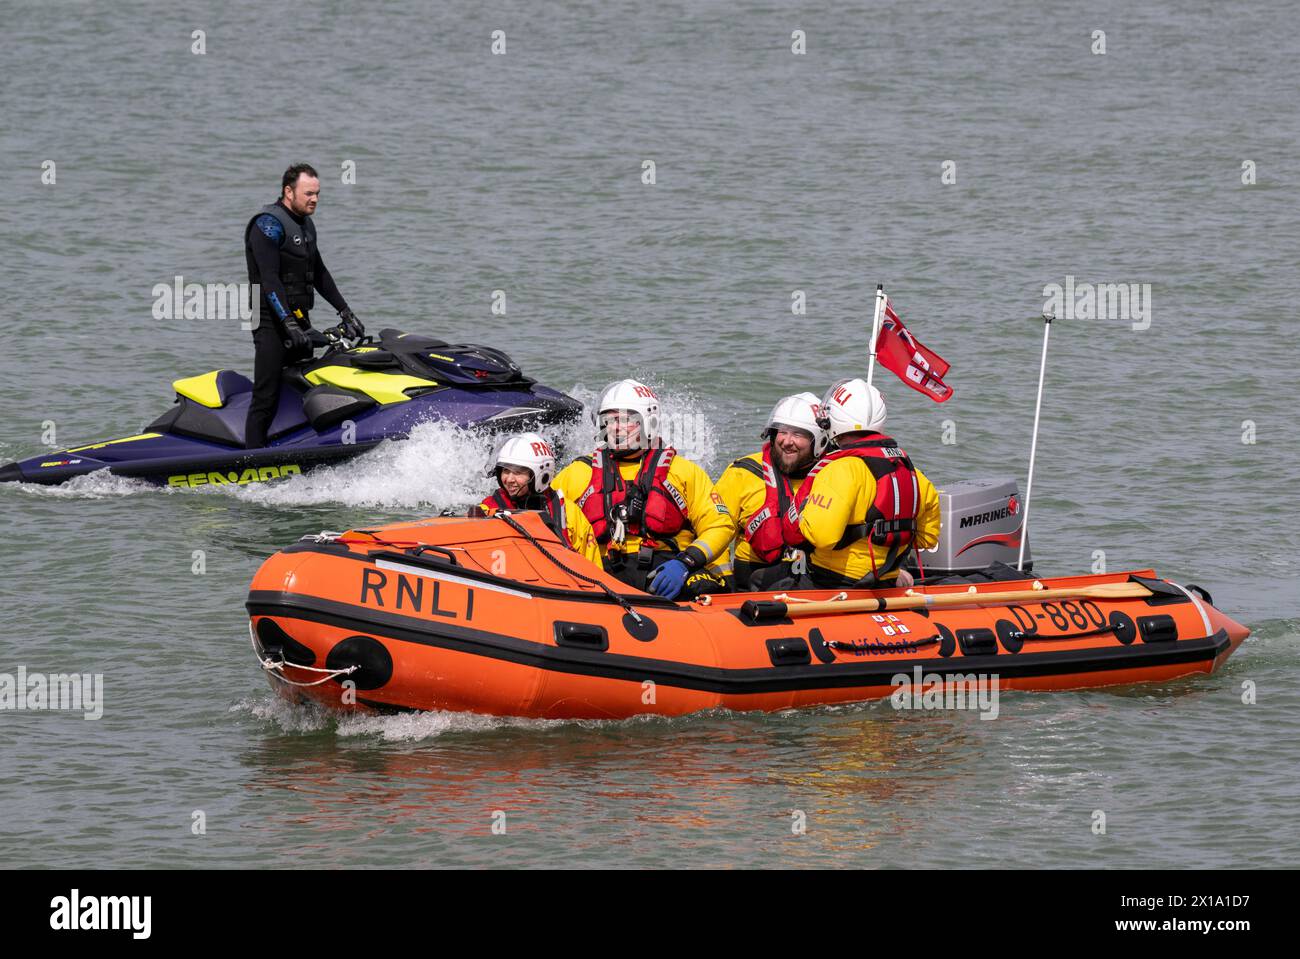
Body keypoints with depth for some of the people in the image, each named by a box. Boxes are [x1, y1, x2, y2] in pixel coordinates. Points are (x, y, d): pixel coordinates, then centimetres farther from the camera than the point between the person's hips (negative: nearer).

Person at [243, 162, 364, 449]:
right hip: (272, 321, -9)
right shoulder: (268, 224, -12)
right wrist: (289, 324, -29)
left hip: (299, 320, 9)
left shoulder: (305, 224, 17)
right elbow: (269, 278, -21)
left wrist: (345, 311, 19)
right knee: (266, 399, -13)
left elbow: (319, 273, 25)